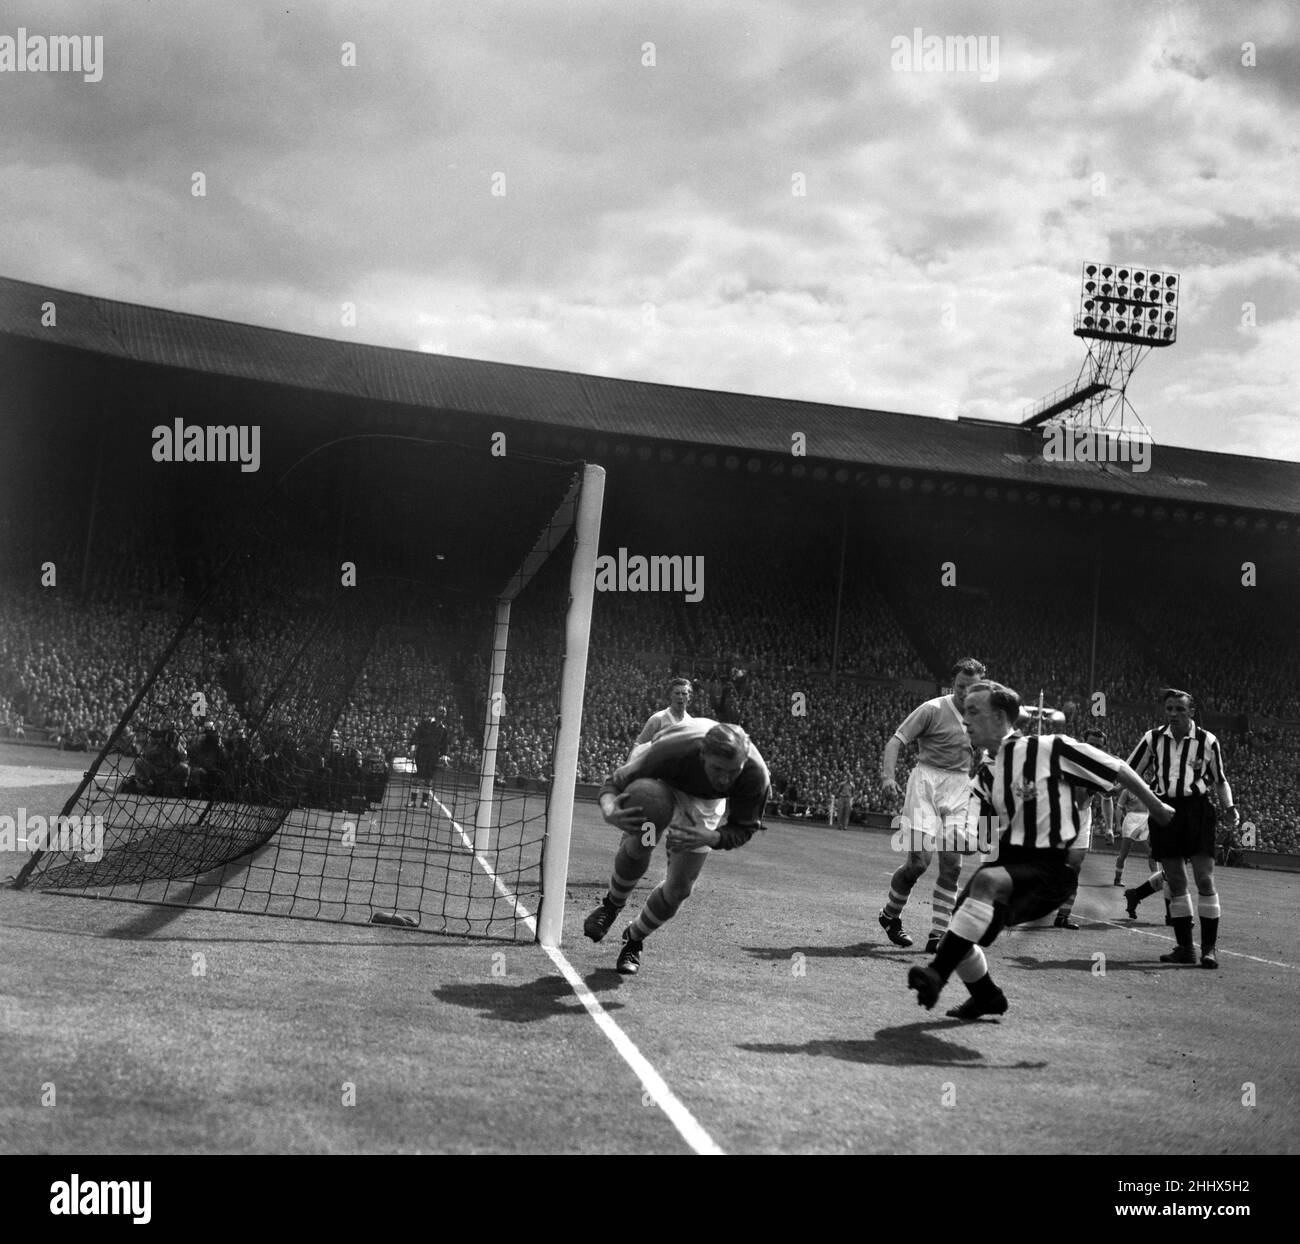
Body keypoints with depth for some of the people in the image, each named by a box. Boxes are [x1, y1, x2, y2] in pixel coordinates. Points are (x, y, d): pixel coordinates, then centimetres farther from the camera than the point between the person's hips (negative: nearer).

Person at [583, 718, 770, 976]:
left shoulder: (755, 776, -37)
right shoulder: (672, 751, -44)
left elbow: (742, 829, -21)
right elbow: (614, 783, -33)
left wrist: (708, 838, -44)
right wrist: (610, 813, -57)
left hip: (704, 802, 2)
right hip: (662, 782, -2)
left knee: (679, 889, -4)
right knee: (639, 844, -30)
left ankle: (634, 941, 25)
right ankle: (612, 905, 2)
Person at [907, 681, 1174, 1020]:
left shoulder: (1050, 749, -9)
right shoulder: (985, 775, 11)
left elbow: (1117, 769, 0)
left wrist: (1156, 808, 11)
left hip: (1050, 868, -7)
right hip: (1008, 863, 7)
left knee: (987, 880, -35)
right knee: (957, 937, -2)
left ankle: (937, 975, -36)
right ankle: (987, 997, 29)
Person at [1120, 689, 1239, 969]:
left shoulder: (1207, 741, 0)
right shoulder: (1153, 738, 4)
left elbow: (1219, 779, 11)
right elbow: (1128, 772, 9)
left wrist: (1229, 807, 1)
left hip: (1197, 809, -2)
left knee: (1204, 879, -8)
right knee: (1175, 882, 5)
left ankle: (1210, 947, 0)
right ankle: (1185, 948, 13)